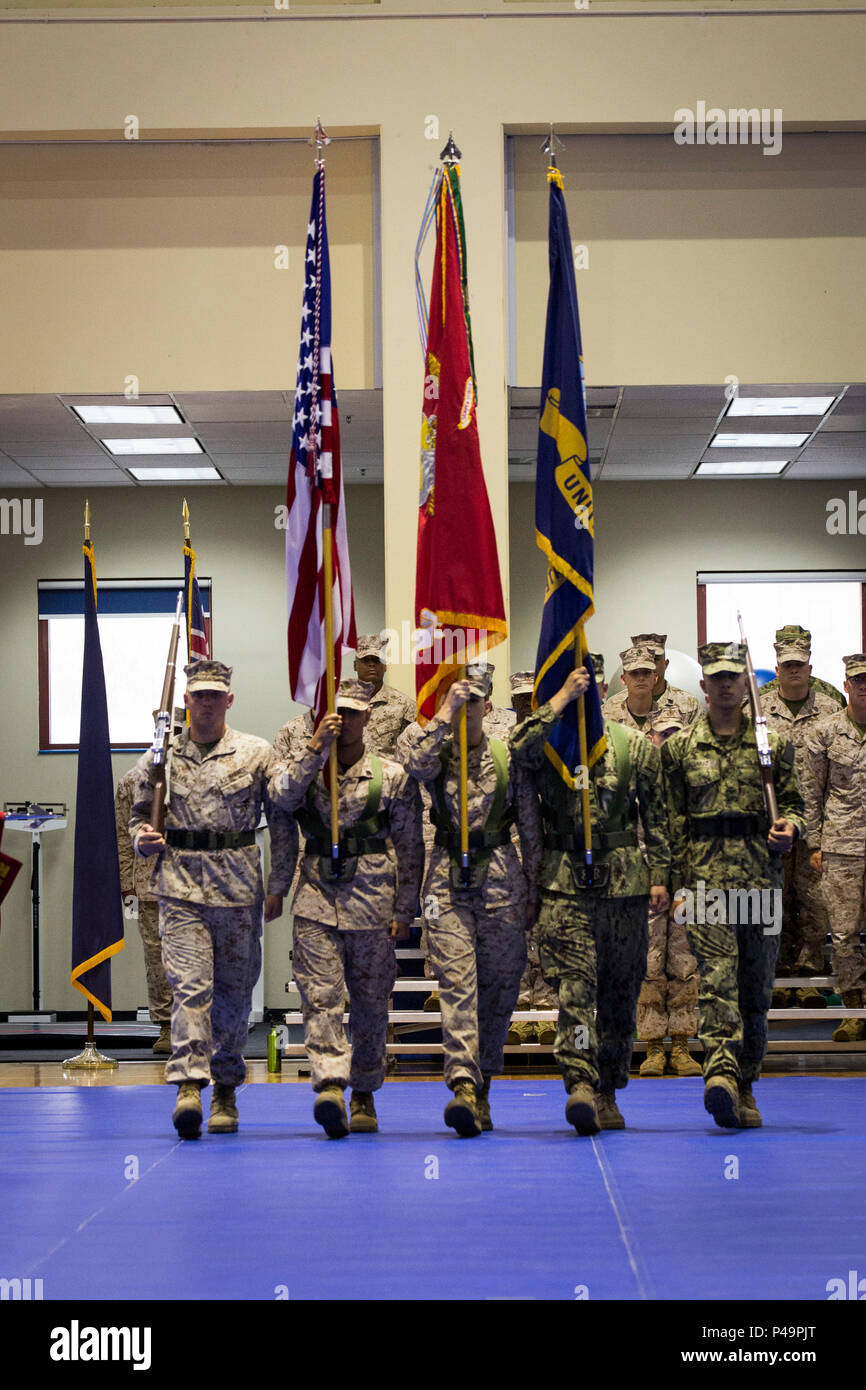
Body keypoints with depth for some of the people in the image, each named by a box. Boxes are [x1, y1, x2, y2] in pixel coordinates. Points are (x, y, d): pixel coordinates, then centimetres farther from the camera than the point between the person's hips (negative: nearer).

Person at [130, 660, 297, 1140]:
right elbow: (140, 815, 16)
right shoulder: (159, 756, 7)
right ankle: (189, 1086, -22)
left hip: (239, 885, 1)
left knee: (234, 991, 8)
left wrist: (278, 885, 2)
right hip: (180, 886, -1)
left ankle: (225, 1089, 21)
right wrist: (142, 838, -8)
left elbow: (283, 822, 6)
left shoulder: (257, 754, 4)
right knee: (189, 984, -14)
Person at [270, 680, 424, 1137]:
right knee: (320, 997, -13)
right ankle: (330, 1087, -21)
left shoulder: (392, 776, 4)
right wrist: (315, 749, -18)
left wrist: (404, 912, 1)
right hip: (316, 899, 1)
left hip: (373, 903, 0)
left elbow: (410, 849, 5)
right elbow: (281, 795, -13)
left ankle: (364, 1095, 22)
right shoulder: (305, 770, 10)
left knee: (370, 1004, 7)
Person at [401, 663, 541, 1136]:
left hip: (501, 883, 1)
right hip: (448, 883, -1)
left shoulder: (509, 757, 6)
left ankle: (481, 1085, 18)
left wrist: (534, 892, 8)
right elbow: (415, 763, -20)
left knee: (498, 987, 4)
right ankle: (464, 1085, -21)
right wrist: (446, 712, -19)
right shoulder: (435, 751, 6)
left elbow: (531, 828, 9)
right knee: (456, 984, -12)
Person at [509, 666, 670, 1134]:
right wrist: (562, 699, -19)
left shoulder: (634, 745, 7)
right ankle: (580, 1083, -26)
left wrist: (659, 875, 2)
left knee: (619, 992, 7)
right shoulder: (546, 745, 4)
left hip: (625, 882, 2)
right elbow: (519, 748, -21)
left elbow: (656, 815, 9)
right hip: (564, 882, -2)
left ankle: (608, 1092, 18)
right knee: (574, 984, -16)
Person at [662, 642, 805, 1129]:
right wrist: (678, 884, 2)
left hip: (762, 875, 2)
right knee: (718, 974, -17)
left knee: (756, 986, 5)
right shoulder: (680, 747, 8)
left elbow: (795, 804, 15)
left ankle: (745, 1086, 16)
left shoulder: (773, 743, 10)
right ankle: (721, 1071, -30)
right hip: (707, 874, -2)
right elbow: (674, 821, 8)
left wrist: (791, 827, -9)